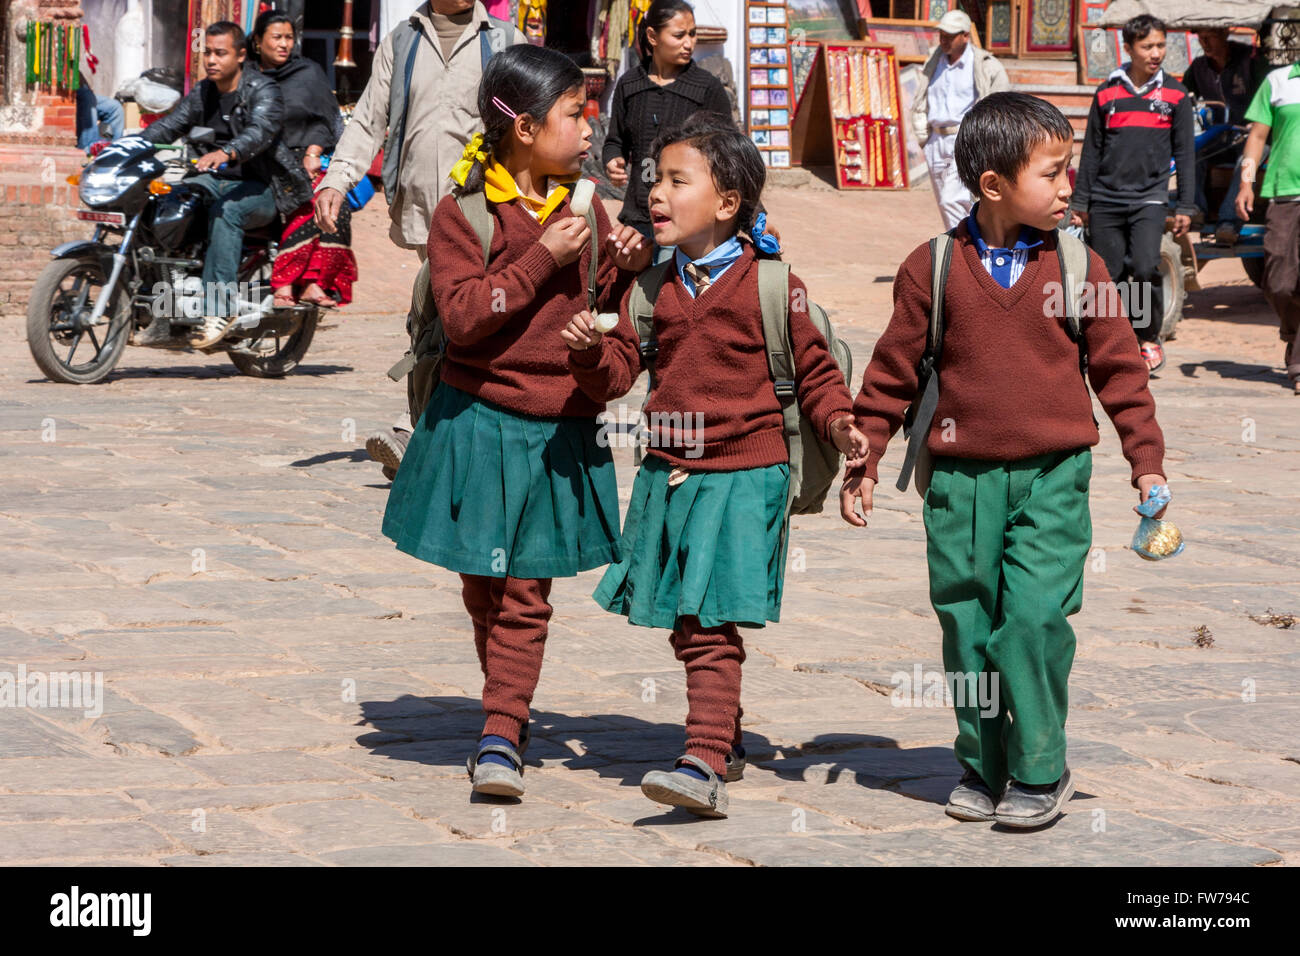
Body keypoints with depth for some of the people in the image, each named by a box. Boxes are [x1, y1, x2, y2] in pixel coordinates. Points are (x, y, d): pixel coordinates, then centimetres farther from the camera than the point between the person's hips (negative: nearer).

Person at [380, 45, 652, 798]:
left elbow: (604, 319, 13)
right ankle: (512, 711, 26)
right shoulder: (463, 215, -6)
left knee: (525, 591, -3)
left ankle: (501, 736, -6)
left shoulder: (584, 209, 8)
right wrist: (541, 259, -20)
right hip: (481, 424, -2)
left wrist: (628, 270, -5)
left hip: (560, 432, 2)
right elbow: (464, 316, -18)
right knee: (484, 585, 8)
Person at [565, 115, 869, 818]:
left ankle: (705, 766, -19)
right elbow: (617, 374, 8)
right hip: (669, 472, 6)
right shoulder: (655, 288, 9)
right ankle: (725, 740, 32)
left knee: (711, 622, -14)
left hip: (742, 476, -6)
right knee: (687, 625, 14)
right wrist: (590, 349, -13)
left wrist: (838, 423, -13)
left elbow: (813, 368, 3)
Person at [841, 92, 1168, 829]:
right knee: (967, 622, 5)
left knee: (1036, 615, -11)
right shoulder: (933, 269, -1)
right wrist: (864, 462, 7)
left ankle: (1040, 770, 2)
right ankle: (982, 766, 22)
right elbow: (893, 372, 6)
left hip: (1053, 475, -1)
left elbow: (1118, 366, 8)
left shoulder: (1079, 267, 1)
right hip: (962, 477, 1)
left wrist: (1146, 459, 6)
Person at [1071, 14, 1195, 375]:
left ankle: (1149, 338, 0)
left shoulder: (1175, 95, 5)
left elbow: (1185, 154, 8)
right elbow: (1091, 151, 11)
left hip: (1149, 199, -2)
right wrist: (1080, 202, 8)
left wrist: (1185, 207, 3)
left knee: (1145, 268, -19)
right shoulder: (1107, 94, 7)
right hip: (1106, 200, 2)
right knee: (1106, 275, 0)